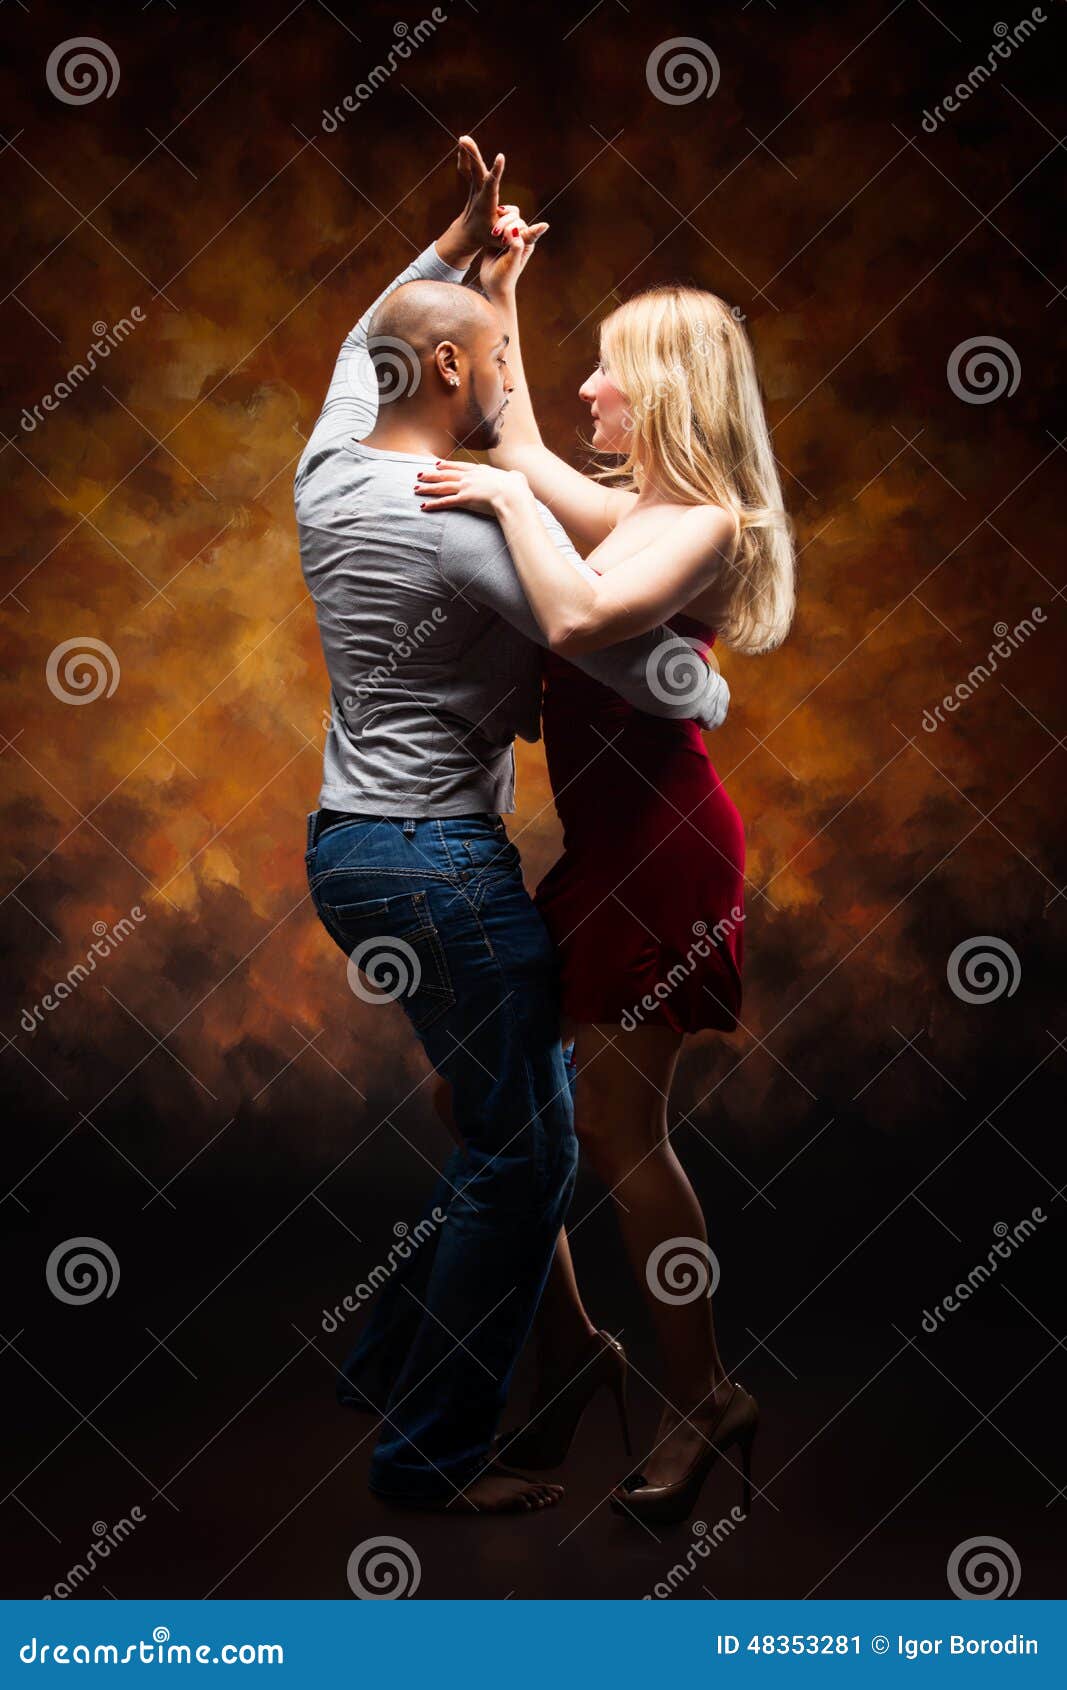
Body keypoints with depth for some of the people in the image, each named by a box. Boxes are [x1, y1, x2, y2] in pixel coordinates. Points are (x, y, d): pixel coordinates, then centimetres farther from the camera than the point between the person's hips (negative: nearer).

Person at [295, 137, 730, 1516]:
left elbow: (365, 341, 30)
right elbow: (643, 668, -16)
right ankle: (431, 1452, 6)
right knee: (525, 1154, -1)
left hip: (346, 847, 9)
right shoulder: (481, 523, -18)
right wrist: (714, 696, 5)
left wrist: (458, 244, 26)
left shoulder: (327, 474, 6)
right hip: (442, 868, -9)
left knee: (506, 1117, 20)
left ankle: (388, 1367, 27)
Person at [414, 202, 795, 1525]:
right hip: (608, 840, 9)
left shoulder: (704, 523, -14)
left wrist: (508, 498, -19)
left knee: (615, 1124, -5)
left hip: (661, 846, -9)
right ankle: (569, 1355, 21)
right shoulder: (639, 511, 14)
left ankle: (704, 1400, 10)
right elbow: (522, 449, 30)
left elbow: (575, 619, -32)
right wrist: (501, 297, 28)